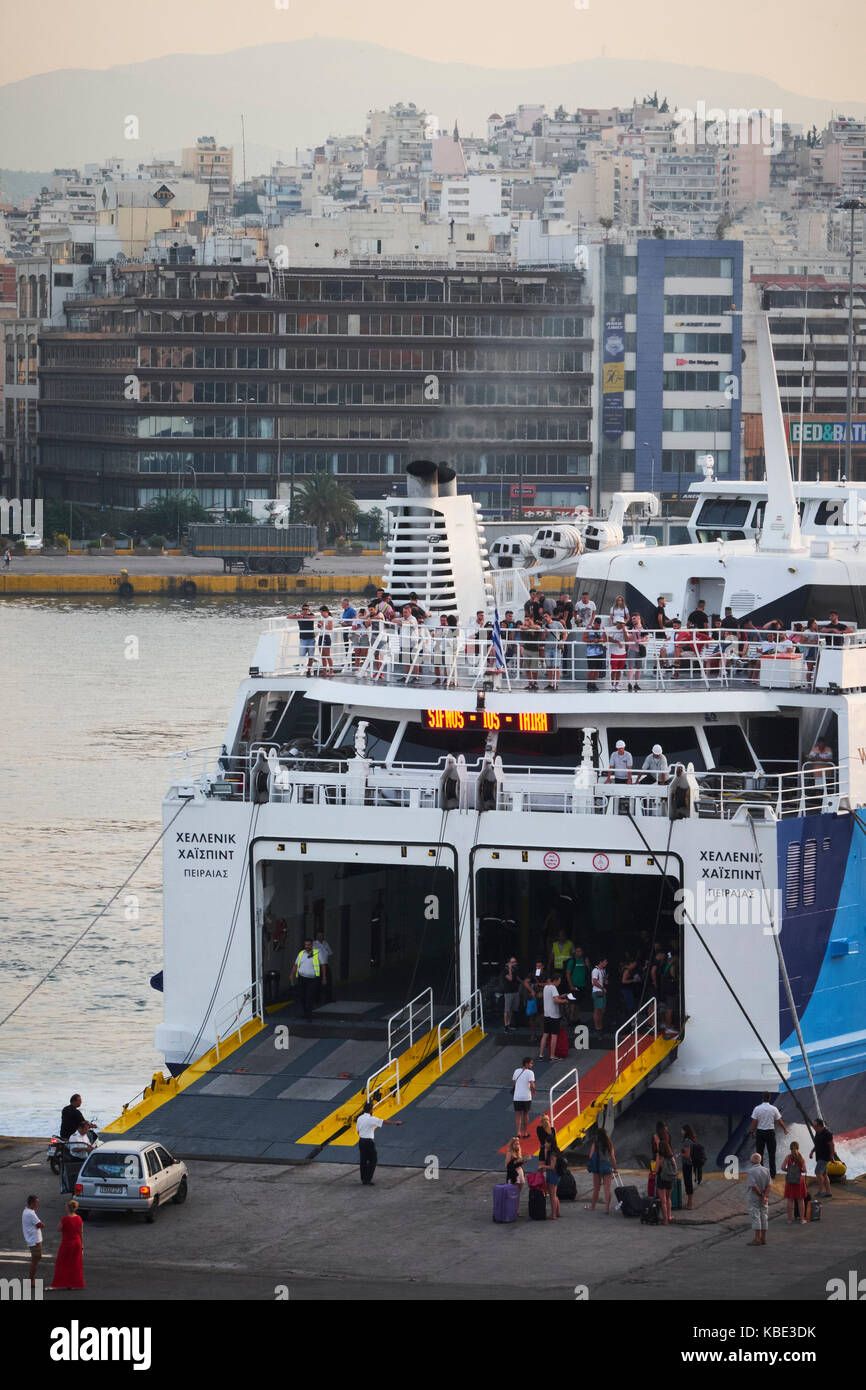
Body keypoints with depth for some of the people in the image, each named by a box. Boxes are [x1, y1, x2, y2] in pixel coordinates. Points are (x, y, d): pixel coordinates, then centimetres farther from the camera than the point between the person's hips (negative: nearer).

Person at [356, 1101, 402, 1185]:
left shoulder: (359, 1118, 5)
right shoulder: (371, 1119, -16)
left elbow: (358, 1130, 12)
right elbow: (384, 1122, -10)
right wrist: (395, 1122, 0)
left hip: (361, 1141, 7)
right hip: (369, 1142, -7)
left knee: (363, 1161, 12)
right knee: (373, 1160, 3)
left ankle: (363, 1179, 17)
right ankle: (368, 1180, -2)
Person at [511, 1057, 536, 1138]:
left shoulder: (517, 1071, 5)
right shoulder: (530, 1072, -10)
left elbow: (513, 1083, 10)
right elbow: (532, 1085, -17)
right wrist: (533, 1092, 2)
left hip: (517, 1097, 3)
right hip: (526, 1097, -3)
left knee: (518, 1115, 7)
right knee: (525, 1114, 13)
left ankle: (518, 1132, -8)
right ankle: (525, 1133, 21)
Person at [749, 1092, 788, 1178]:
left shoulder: (757, 1109, -9)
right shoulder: (773, 1109, -7)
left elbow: (754, 1123, -10)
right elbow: (780, 1121, 2)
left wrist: (751, 1131, 3)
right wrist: (785, 1129, 18)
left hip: (760, 1132, 0)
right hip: (770, 1132, 0)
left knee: (760, 1153, 8)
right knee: (771, 1153, 7)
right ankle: (772, 1173, 9)